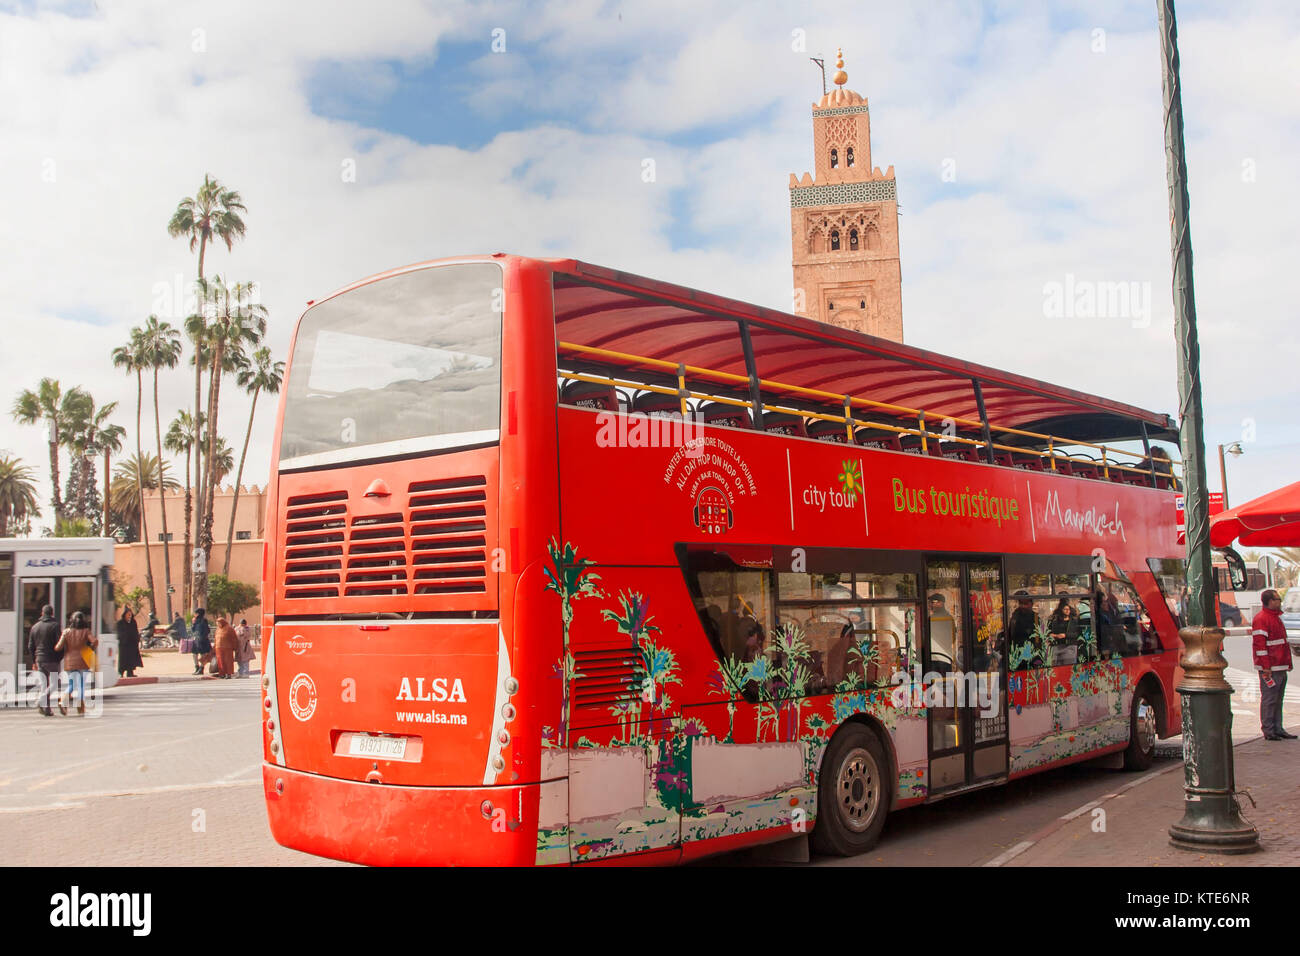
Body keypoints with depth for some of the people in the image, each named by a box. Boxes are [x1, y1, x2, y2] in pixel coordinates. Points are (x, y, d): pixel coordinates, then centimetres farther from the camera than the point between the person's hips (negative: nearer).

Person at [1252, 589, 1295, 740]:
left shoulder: (1276, 617, 19)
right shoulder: (1261, 619, -13)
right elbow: (1259, 645, -19)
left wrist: (1287, 663, 22)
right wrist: (1266, 668, -22)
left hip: (1280, 668, 10)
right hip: (1270, 669, -10)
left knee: (1277, 699, 12)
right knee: (1269, 699, -5)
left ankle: (1277, 729, 18)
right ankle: (1268, 731, -1)